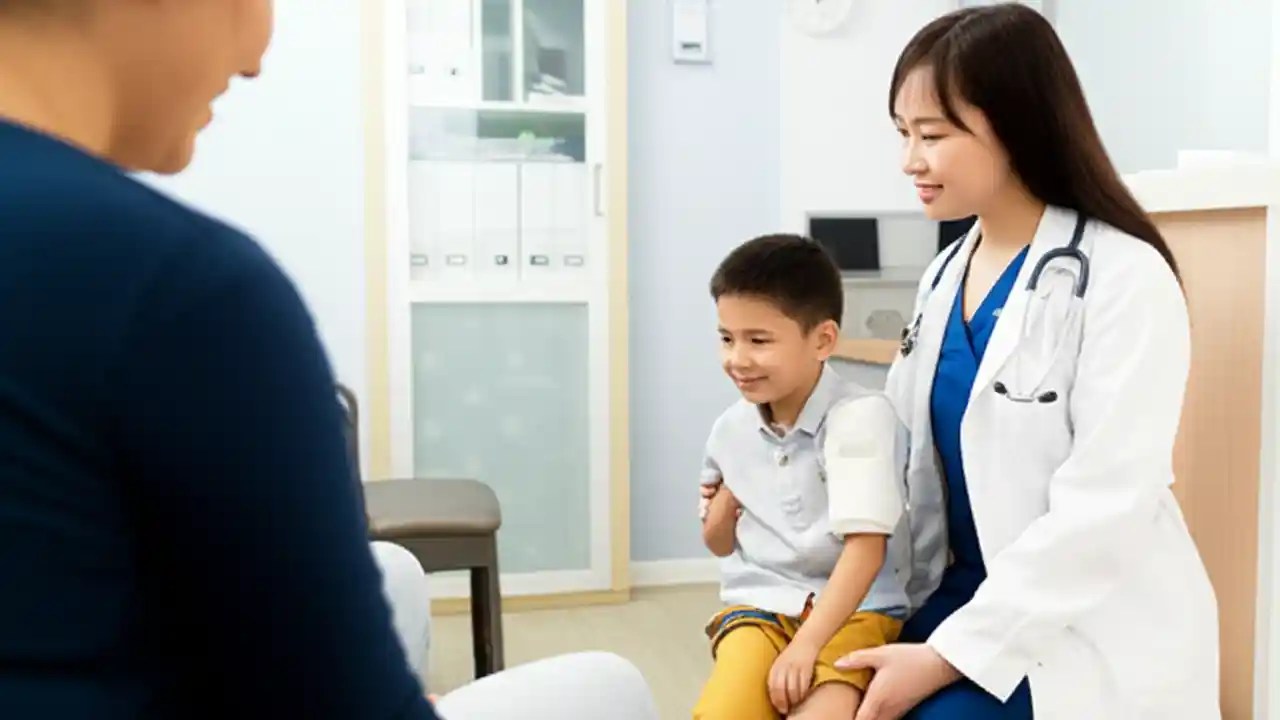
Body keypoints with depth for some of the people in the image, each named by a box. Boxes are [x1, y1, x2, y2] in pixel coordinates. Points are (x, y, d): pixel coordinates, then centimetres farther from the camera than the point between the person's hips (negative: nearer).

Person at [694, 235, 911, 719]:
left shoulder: (859, 417, -12)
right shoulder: (730, 428, 6)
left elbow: (866, 546, -19)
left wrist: (806, 643, -25)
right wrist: (725, 501, 0)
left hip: (853, 609, -3)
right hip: (758, 606, 4)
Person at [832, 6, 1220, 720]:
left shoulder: (1124, 278, -15)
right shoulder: (945, 276, 6)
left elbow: (1104, 506, -20)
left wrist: (949, 654, -19)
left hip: (1091, 646, -5)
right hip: (966, 600, 6)